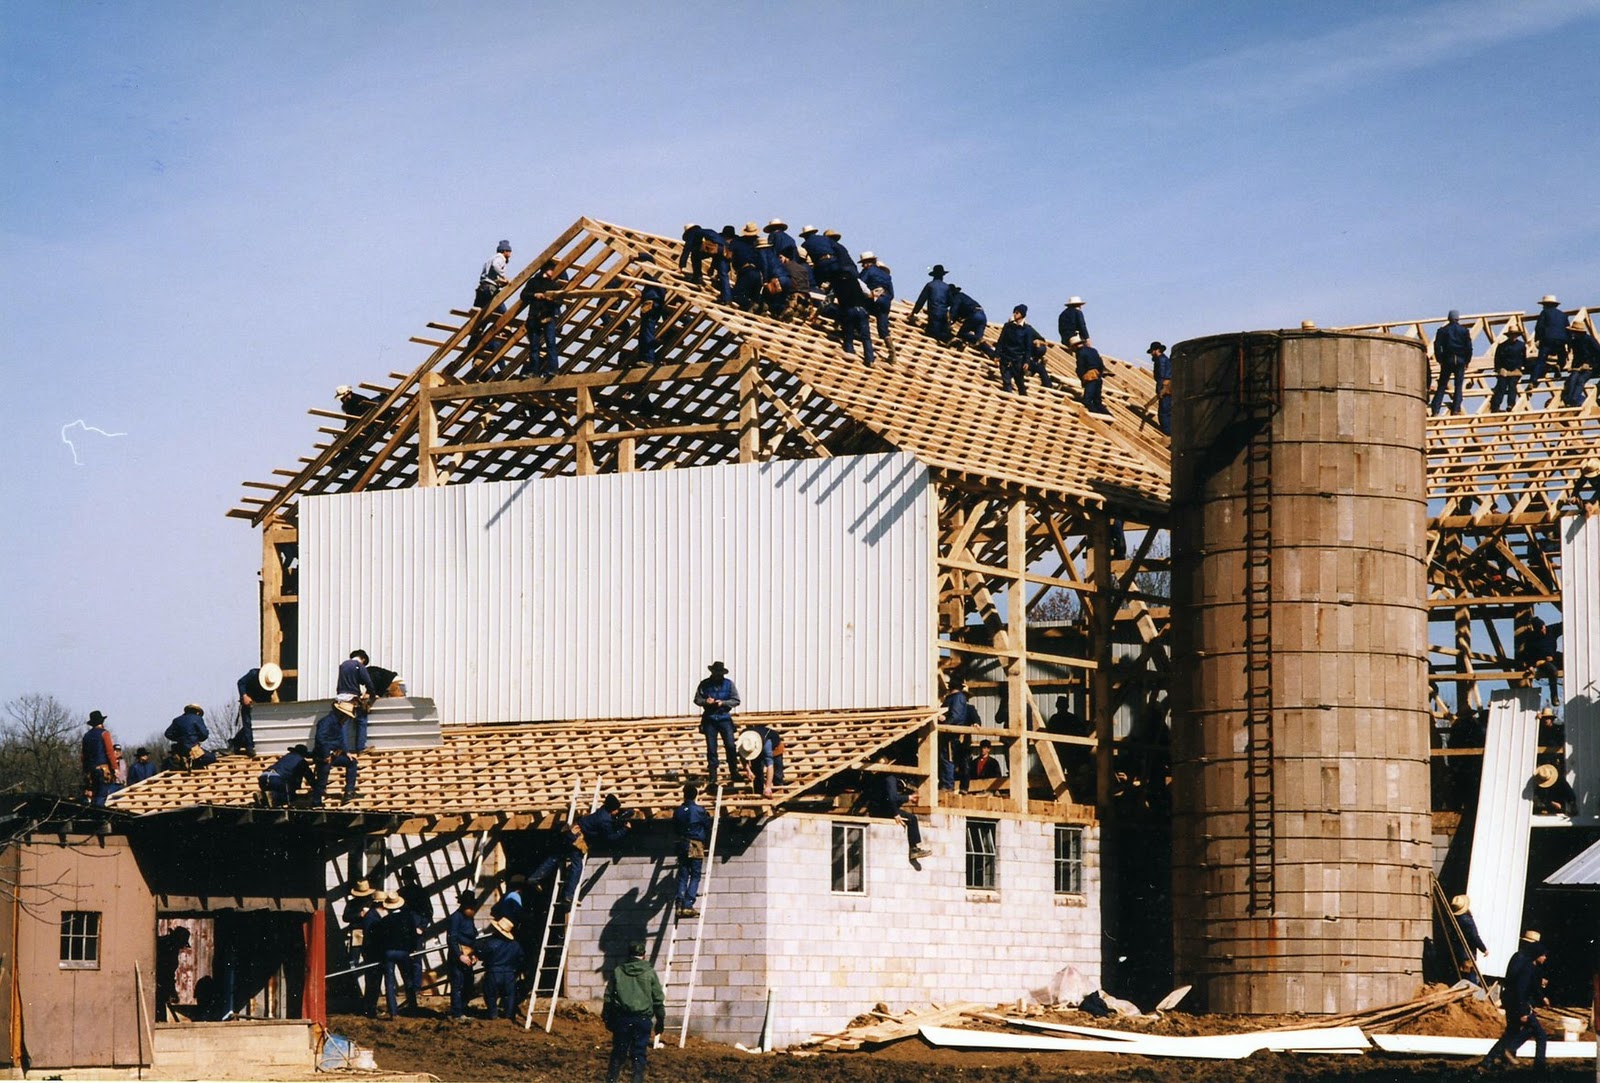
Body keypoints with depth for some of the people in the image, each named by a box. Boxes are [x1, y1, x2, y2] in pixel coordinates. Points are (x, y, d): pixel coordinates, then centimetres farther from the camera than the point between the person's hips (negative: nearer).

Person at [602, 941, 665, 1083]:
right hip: (643, 1018, -2)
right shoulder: (650, 973, -1)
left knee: (618, 1052, 10)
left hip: (621, 1018, 2)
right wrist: (660, 1020, 9)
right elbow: (658, 999, 0)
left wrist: (607, 1018, 17)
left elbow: (608, 997, 8)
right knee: (639, 1054, 3)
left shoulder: (618, 972, 5)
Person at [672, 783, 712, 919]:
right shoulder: (700, 810, -8)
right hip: (696, 845, -4)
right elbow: (708, 827, 2)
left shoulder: (679, 811, 4)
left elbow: (674, 830, 12)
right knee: (695, 876, -1)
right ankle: (688, 905, -10)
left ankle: (680, 905, -2)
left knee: (682, 876, 8)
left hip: (682, 845, 4)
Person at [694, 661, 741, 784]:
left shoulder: (728, 684, 2)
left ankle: (734, 773, 7)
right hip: (709, 719, 0)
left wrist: (723, 703, -14)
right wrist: (705, 701, -16)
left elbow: (736, 700, 2)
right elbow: (697, 699, 5)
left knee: (730, 746, -7)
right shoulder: (704, 684, 2)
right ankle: (712, 777, 9)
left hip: (724, 719, 0)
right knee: (711, 749, 3)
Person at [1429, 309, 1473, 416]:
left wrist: (1439, 359, 5)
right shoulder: (1464, 331, 3)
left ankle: (1435, 410, -7)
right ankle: (1456, 409, -3)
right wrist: (1467, 361, 9)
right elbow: (1469, 347, 0)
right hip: (1460, 360, 0)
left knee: (1442, 385, 2)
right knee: (1458, 385, 5)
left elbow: (1437, 346, -3)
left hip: (1447, 359, 0)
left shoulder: (1442, 331, 3)